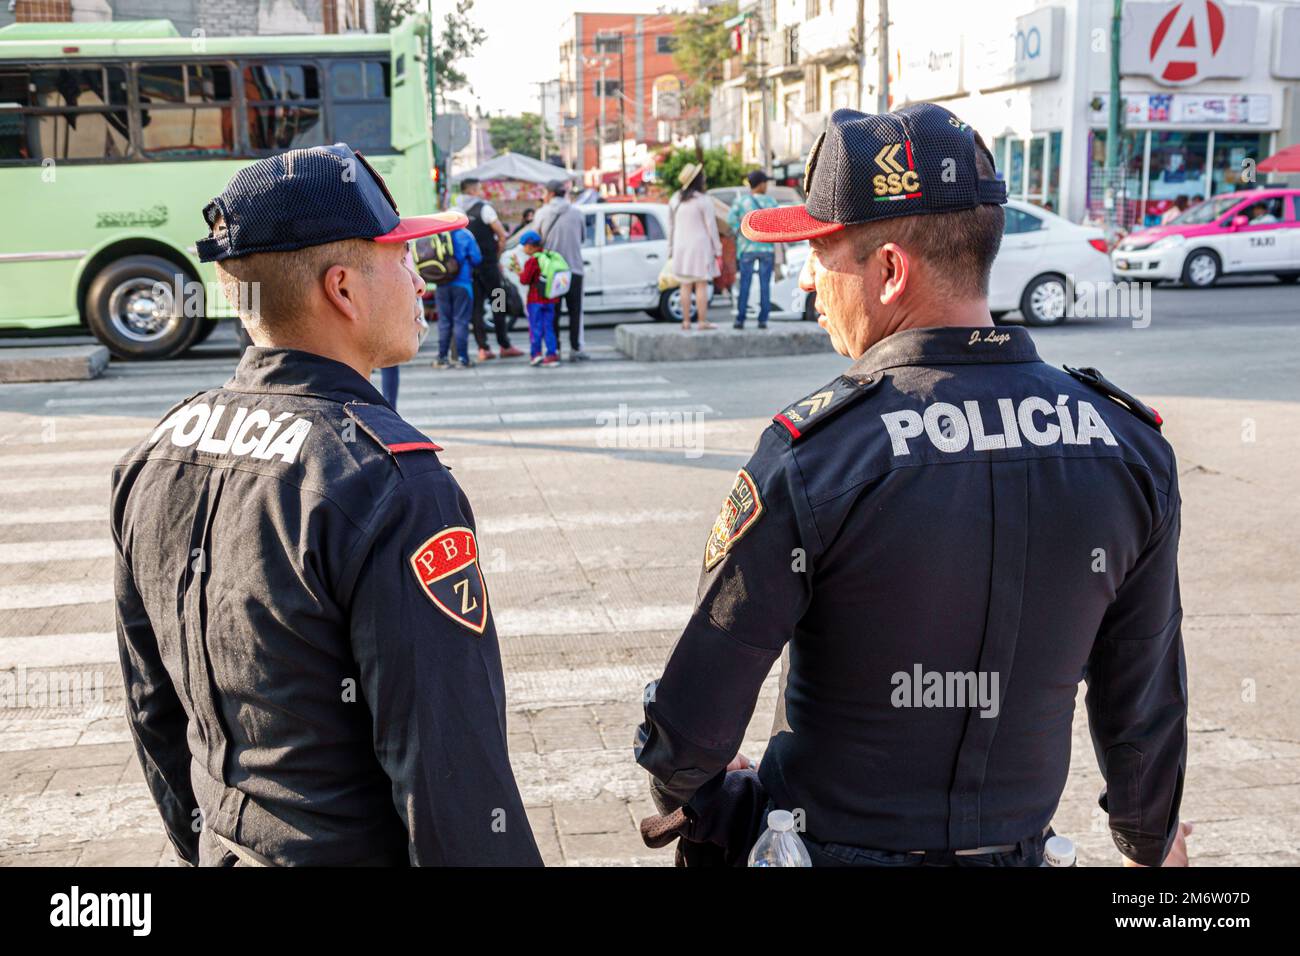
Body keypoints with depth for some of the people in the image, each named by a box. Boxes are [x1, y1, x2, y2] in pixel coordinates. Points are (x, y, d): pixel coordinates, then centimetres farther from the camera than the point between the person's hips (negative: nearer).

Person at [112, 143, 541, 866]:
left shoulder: (155, 458, -3)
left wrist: (206, 843, 18)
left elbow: (156, 711, 7)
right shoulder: (394, 486, -27)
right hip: (363, 850, -6)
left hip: (226, 845, 6)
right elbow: (454, 774, -26)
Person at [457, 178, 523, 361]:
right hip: (487, 263, -5)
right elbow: (502, 235, -8)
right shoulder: (484, 208, -7)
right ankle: (504, 346, 6)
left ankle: (482, 348, 2)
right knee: (498, 304, 4)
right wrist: (497, 257, 3)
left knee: (475, 306, 6)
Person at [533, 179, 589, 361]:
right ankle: (575, 349, 3)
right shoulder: (577, 212, 1)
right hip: (574, 267, 0)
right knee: (575, 310, 7)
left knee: (552, 311, 8)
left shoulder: (542, 214, -2)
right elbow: (583, 236, 11)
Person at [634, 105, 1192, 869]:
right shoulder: (1129, 445, -10)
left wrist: (683, 792, 5)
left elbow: (695, 717, -17)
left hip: (832, 844, -4)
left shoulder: (810, 458, -24)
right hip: (1017, 845, 4)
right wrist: (1153, 841, 18)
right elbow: (1145, 698, 1)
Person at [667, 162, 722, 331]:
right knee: (701, 285, -3)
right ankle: (702, 321, -4)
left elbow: (671, 227, 10)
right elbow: (711, 227, -8)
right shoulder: (703, 200, -9)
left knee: (685, 286, 7)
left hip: (681, 247, 5)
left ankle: (686, 321, 7)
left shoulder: (675, 200, 7)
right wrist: (718, 251, -3)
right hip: (700, 246, -5)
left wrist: (671, 250, 15)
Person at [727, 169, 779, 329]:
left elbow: (731, 218, -14)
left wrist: (740, 234, -4)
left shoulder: (741, 199, -1)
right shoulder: (770, 201, 1)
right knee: (765, 285, 4)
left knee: (745, 284, 1)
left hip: (747, 248, -1)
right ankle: (763, 320, 2)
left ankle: (740, 320, -2)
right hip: (767, 248, 1)